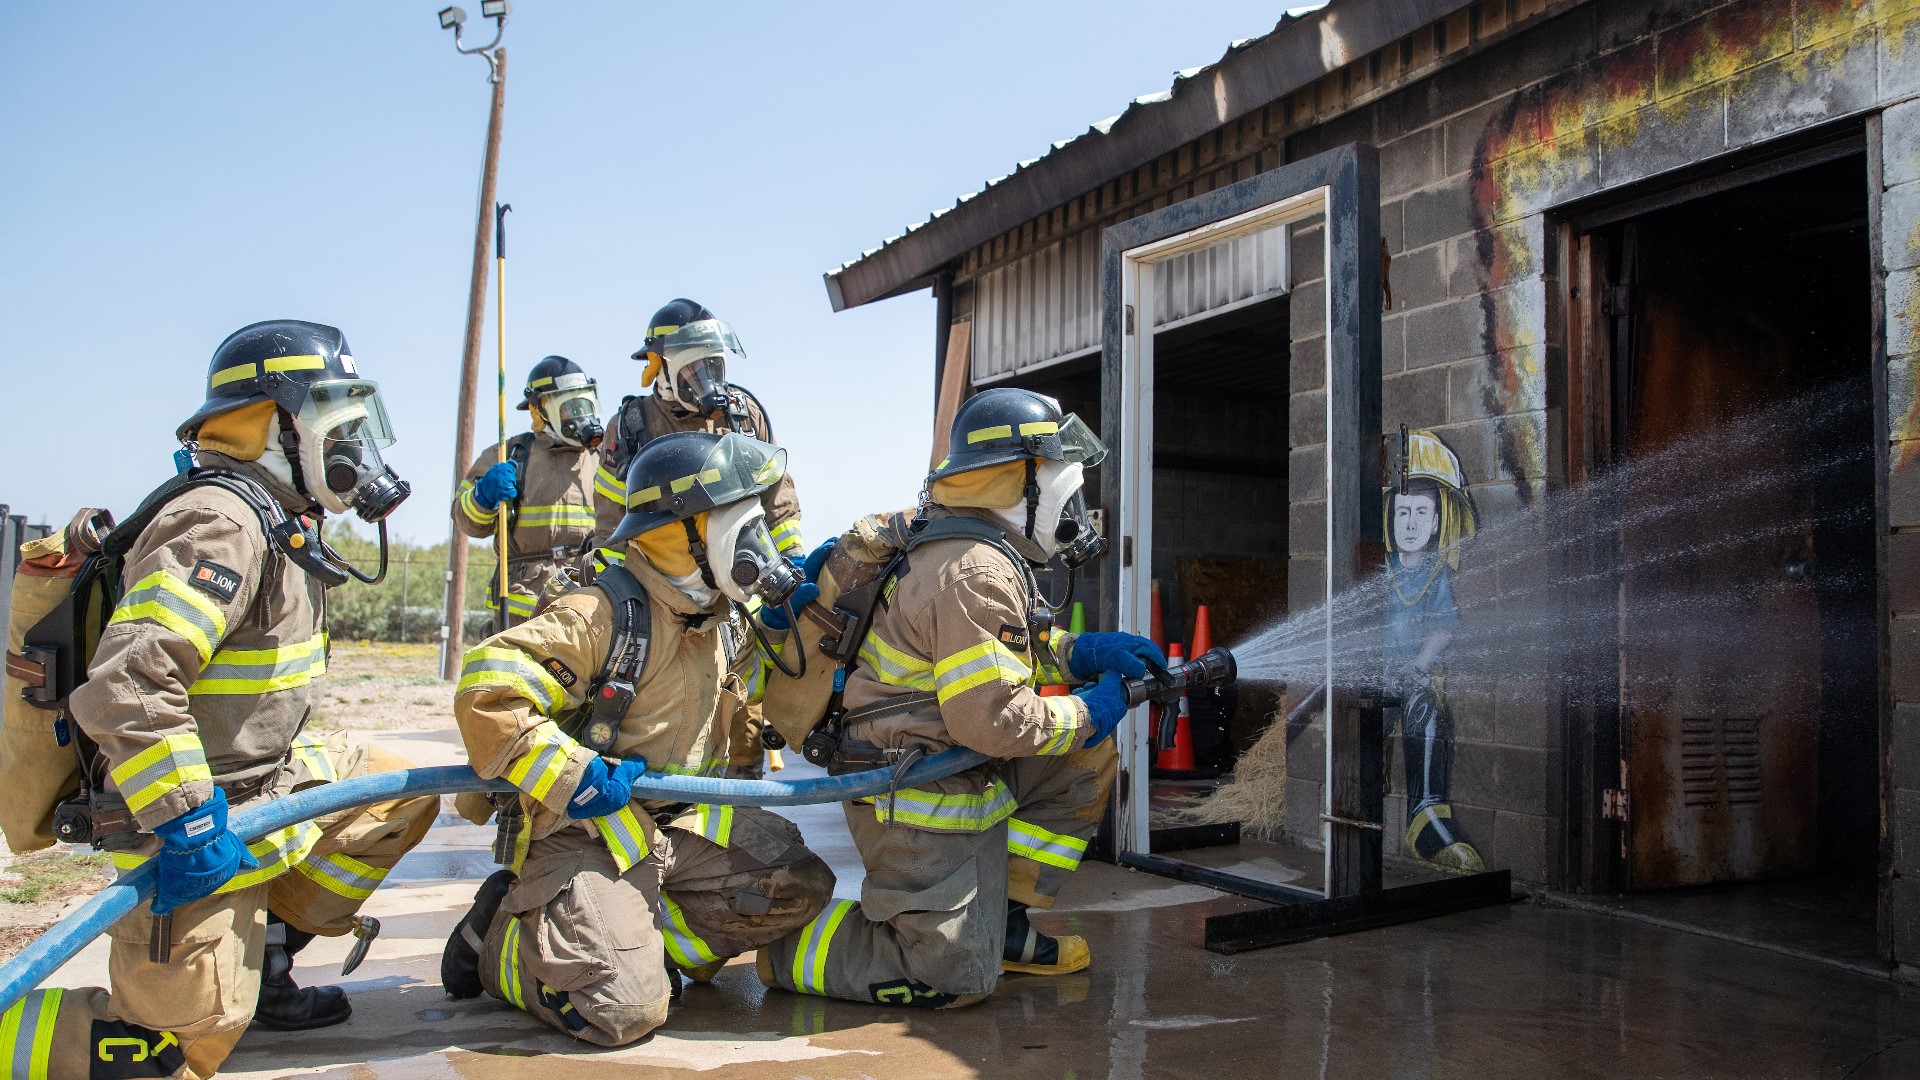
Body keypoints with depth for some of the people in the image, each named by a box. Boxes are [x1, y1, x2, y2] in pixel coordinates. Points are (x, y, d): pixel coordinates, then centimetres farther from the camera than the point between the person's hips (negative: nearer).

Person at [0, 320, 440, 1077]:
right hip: (198, 824, -9)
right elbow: (125, 684, -32)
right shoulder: (222, 523, -23)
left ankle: (261, 959, 16)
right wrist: (188, 822, -28)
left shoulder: (276, 519, 9)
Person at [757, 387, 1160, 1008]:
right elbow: (992, 719, -27)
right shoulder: (975, 572, -24)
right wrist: (1085, 714, -11)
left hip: (958, 771, 10)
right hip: (919, 800, -10)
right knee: (954, 980, -5)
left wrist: (1080, 652, 6)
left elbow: (995, 654, 21)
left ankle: (999, 923, 17)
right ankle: (787, 944, 9)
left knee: (1089, 758, 13)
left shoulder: (977, 547, 9)